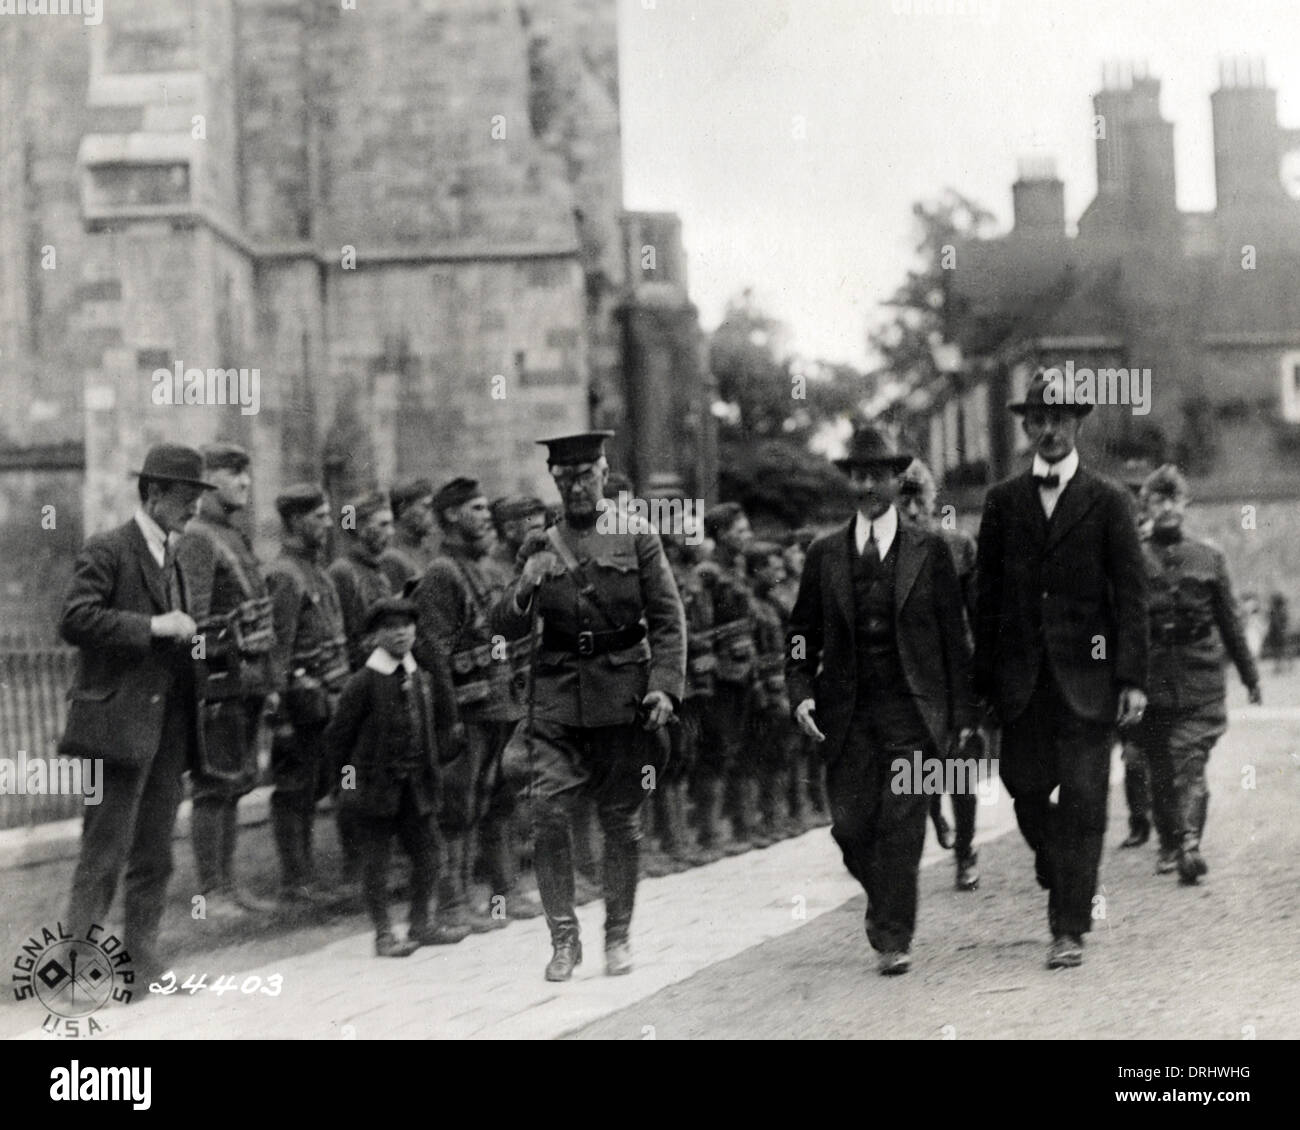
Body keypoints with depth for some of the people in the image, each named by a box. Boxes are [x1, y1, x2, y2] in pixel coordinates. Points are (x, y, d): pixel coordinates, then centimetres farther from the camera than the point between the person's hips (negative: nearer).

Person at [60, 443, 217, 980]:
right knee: (105, 852, -6)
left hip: (166, 728, 8)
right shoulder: (106, 552, -7)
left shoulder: (176, 560, 19)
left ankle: (143, 961, 17)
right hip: (119, 723, -8)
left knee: (155, 856, 10)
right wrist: (153, 626, -20)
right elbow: (75, 621, -19)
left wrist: (191, 639, 7)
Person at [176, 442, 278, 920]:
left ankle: (229, 885, 20)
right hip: (221, 680, -9)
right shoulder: (196, 539, -13)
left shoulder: (236, 536, 17)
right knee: (214, 786, -4)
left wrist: (267, 683, 20)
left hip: (249, 680, 9)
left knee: (236, 785, 13)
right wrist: (202, 687, -23)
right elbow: (194, 617, -19)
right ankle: (210, 893, 1)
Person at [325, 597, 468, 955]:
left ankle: (421, 926, 22)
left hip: (416, 787, 5)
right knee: (376, 858, 1)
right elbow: (337, 735, -6)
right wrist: (350, 776, -4)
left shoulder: (425, 678, 6)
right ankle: (383, 934, 9)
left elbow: (442, 724, 17)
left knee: (426, 853, 8)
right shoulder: (363, 682, -10)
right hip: (375, 788, -5)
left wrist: (436, 757, 2)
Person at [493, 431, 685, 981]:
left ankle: (618, 936, 19)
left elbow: (669, 619, 2)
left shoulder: (637, 537, 4)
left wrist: (665, 685, -11)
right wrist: (526, 588, -16)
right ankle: (563, 937, -2)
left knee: (621, 821, 5)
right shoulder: (541, 547, 9)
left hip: (622, 697, -1)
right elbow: (505, 627, 5)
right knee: (547, 813, -11)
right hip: (556, 698, 1)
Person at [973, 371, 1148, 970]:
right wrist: (984, 677, 2)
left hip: (1086, 675, -2)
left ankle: (1070, 927, 1)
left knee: (1081, 802, -3)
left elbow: (1132, 596, 0)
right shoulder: (1002, 500, 8)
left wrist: (1132, 679, -8)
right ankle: (1061, 878, 32)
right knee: (1025, 788, 4)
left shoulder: (1108, 502, 2)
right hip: (1022, 675, 2)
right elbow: (987, 593, 8)